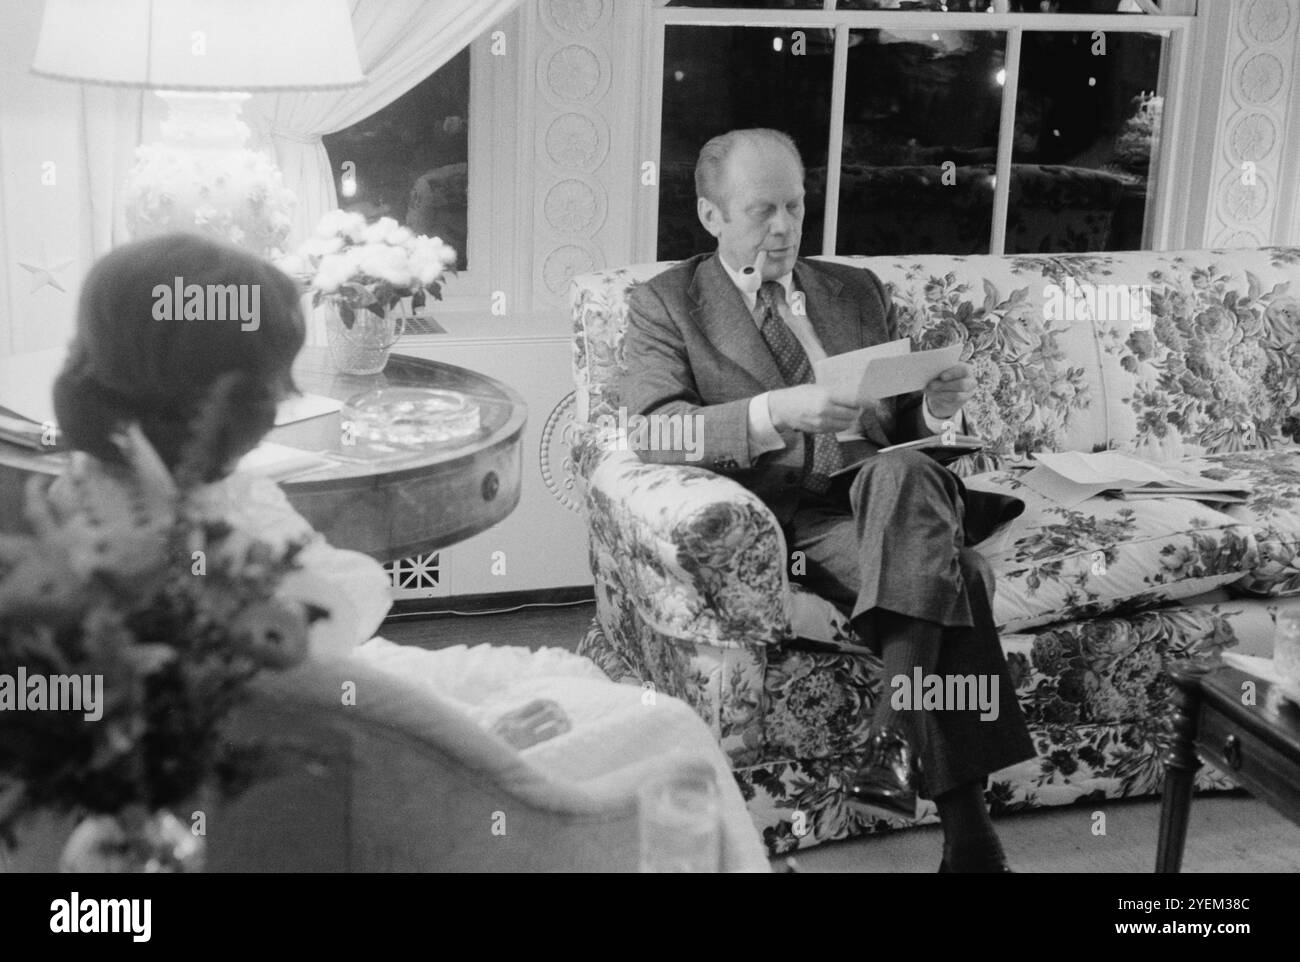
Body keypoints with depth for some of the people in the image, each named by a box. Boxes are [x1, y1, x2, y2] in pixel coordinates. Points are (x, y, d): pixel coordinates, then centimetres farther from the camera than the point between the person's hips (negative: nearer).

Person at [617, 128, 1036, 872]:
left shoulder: (859, 291, 23)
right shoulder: (665, 303, 11)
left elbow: (906, 430, 22)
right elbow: (656, 431, -8)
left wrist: (937, 409, -4)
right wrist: (775, 412, -24)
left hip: (889, 495, 3)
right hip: (785, 522, -3)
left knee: (905, 472, -36)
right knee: (952, 574, -33)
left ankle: (896, 734, -37)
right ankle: (966, 827, -30)